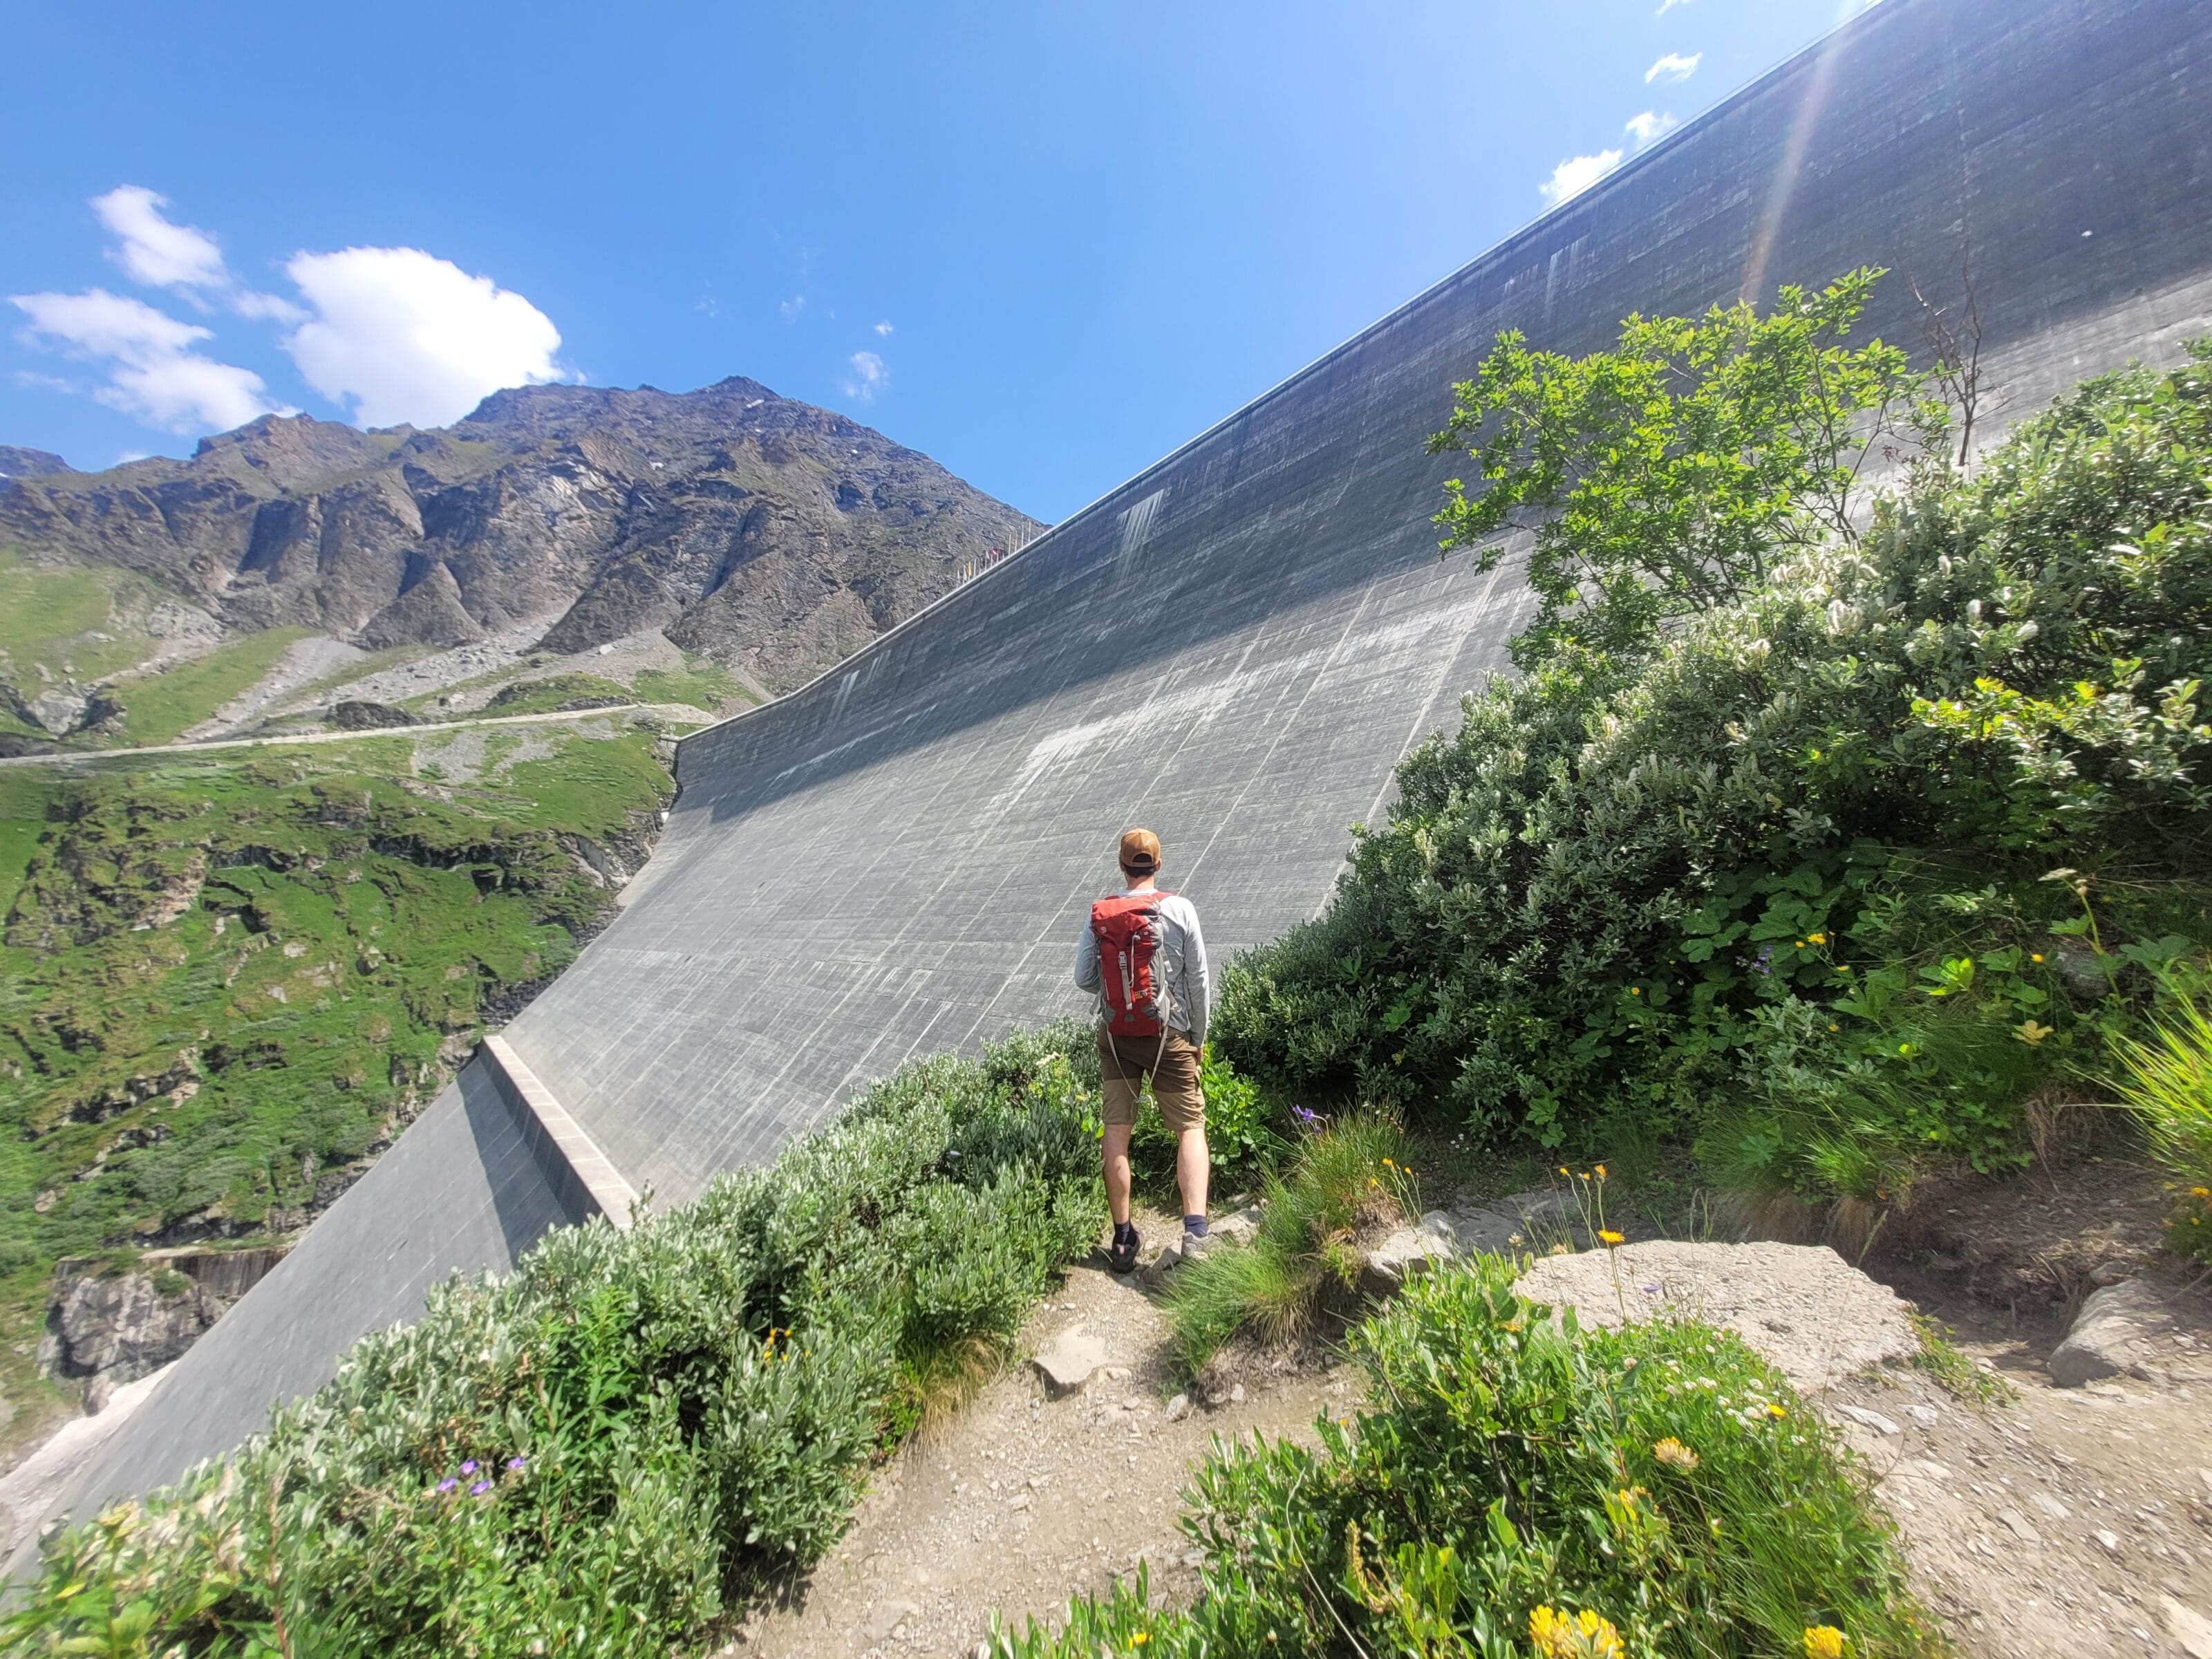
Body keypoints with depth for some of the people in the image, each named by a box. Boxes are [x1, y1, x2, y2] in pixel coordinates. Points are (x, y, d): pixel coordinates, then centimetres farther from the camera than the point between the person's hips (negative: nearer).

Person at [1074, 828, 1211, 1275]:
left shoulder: (1099, 914, -3)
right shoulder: (1179, 908, -8)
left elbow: (1084, 978, -1)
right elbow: (1198, 979, -6)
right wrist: (1199, 1036, 7)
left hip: (1116, 1036, 2)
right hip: (1169, 1035, -2)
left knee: (1116, 1132, 10)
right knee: (1191, 1128, 8)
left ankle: (1122, 1238, 20)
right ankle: (1195, 1230, -6)